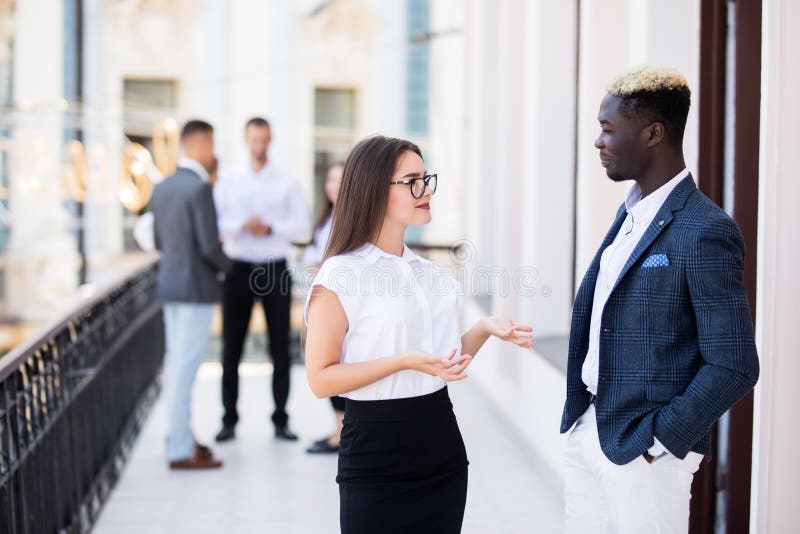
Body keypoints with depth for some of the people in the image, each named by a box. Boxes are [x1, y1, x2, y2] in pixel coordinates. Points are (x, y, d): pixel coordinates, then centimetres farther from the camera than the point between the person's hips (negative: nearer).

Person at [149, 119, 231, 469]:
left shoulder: (162, 188, 9)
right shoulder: (200, 188, -17)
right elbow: (210, 246, -19)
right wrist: (228, 267, -1)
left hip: (169, 283, 9)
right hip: (196, 287, -9)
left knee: (176, 362, 16)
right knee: (185, 366, -6)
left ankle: (179, 436, 26)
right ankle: (180, 450, -2)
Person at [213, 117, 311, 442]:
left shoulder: (287, 183, 4)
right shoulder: (228, 182, 6)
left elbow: (301, 225, -1)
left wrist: (270, 228, -16)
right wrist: (241, 226, -19)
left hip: (275, 269, 0)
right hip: (239, 269, 1)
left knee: (280, 348, 3)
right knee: (231, 348, 3)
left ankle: (281, 420, 11)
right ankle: (229, 419, 12)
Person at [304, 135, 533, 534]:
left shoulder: (429, 273, 10)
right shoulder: (340, 275, -10)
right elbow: (321, 379, -14)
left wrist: (484, 329, -1)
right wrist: (404, 362, -23)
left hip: (442, 444, 6)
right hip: (376, 452, -6)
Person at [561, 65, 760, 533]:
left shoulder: (705, 232, -18)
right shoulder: (630, 213, 9)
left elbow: (734, 367, -20)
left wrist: (660, 440, -16)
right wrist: (578, 413, 11)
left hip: (644, 453, -8)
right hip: (588, 432, 8)